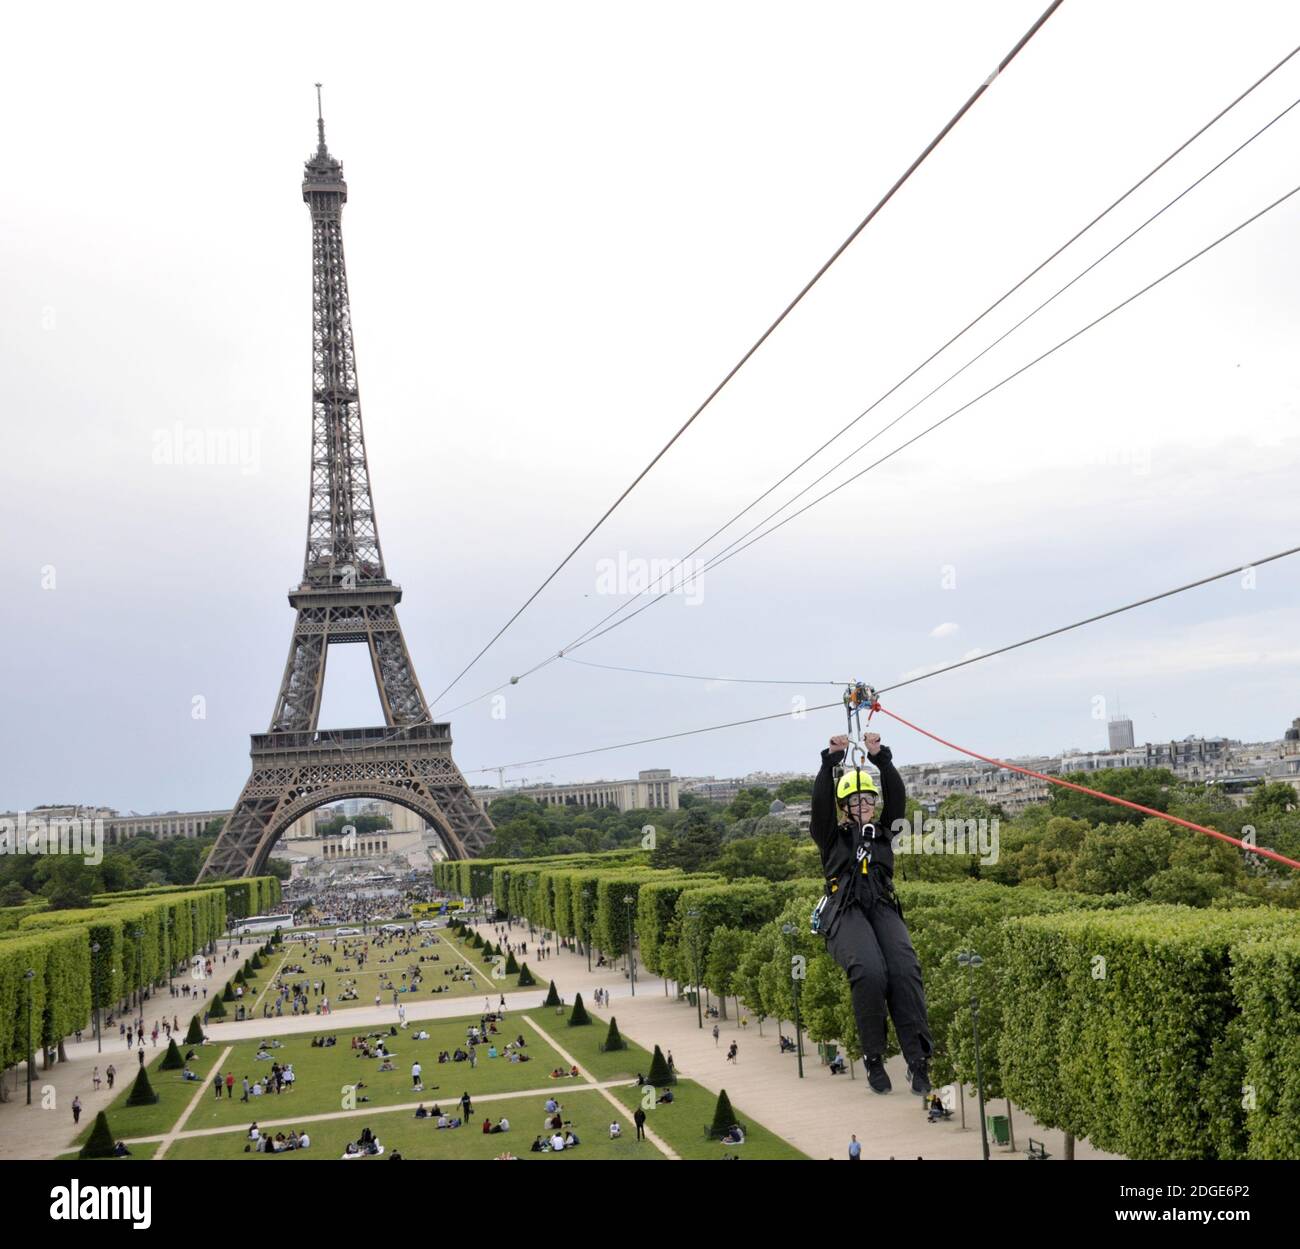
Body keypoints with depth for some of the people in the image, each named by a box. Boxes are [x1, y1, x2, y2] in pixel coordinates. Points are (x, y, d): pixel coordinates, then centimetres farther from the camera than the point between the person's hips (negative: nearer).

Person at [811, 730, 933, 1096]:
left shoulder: (884, 834, 25)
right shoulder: (833, 836, 18)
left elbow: (897, 798, 12)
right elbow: (820, 802, 2)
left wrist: (880, 757, 2)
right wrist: (832, 760, -6)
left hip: (883, 907, 3)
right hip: (845, 911, -3)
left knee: (905, 969, -27)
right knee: (870, 971, -31)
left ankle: (918, 1059, -29)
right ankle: (873, 1059, -17)